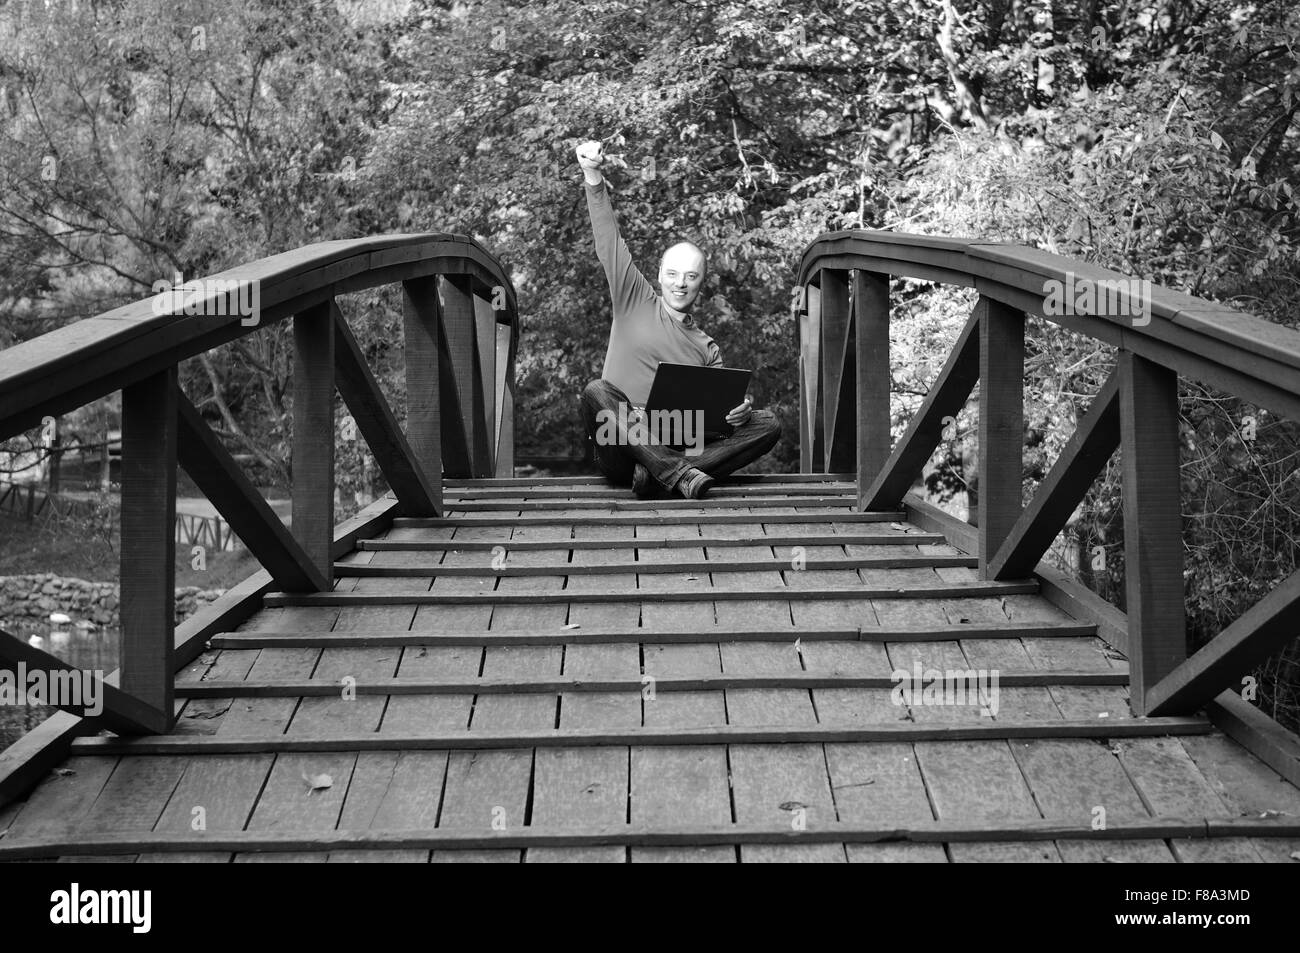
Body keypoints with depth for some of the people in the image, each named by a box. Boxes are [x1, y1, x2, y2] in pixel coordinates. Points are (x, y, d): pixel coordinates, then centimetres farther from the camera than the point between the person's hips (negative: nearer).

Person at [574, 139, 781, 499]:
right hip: (621, 454, -2)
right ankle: (678, 474, -42)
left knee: (767, 424, -17)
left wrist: (741, 407, -14)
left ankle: (659, 474, -35)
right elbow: (609, 244, 6)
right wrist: (593, 177, -4)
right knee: (597, 391, -32)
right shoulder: (635, 302, 16)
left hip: (679, 446, 2)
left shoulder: (706, 348, 20)